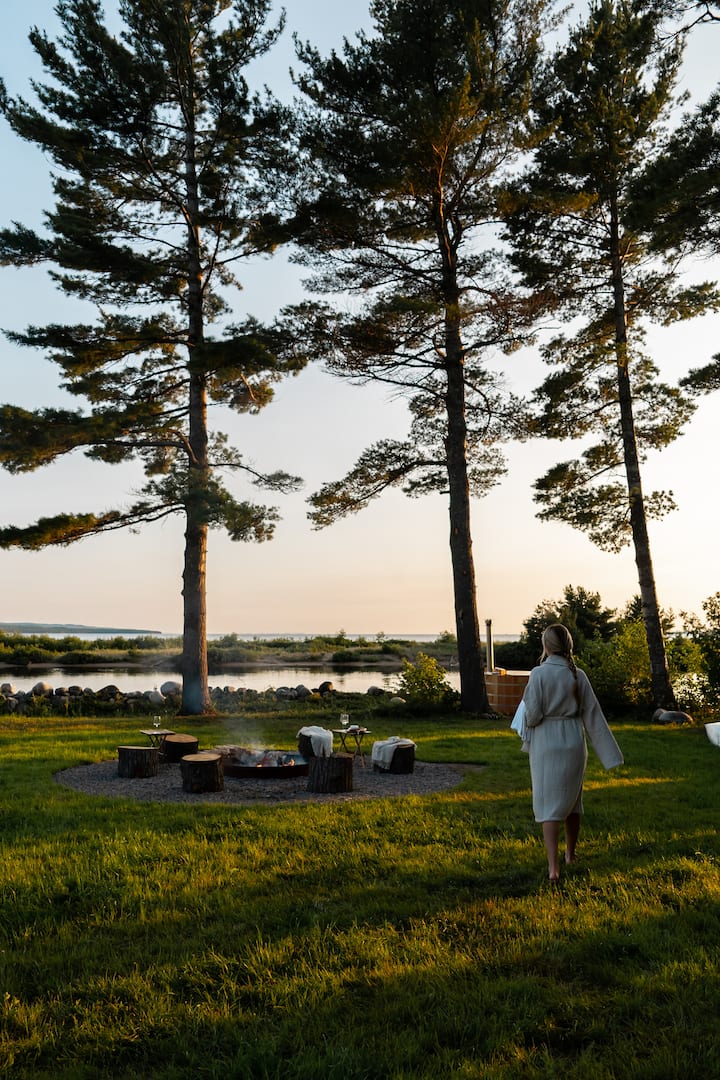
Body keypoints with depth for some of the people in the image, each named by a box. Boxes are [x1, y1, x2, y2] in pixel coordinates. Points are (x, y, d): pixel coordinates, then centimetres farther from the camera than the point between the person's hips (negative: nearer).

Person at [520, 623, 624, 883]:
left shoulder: (539, 673, -14)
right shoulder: (578, 675, -3)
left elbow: (533, 714, -15)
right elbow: (593, 714, 0)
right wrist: (609, 752, 4)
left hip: (546, 743, -4)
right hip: (574, 742, 4)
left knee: (549, 803, 2)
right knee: (572, 799, 20)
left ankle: (553, 866, -6)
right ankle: (570, 854, 38)